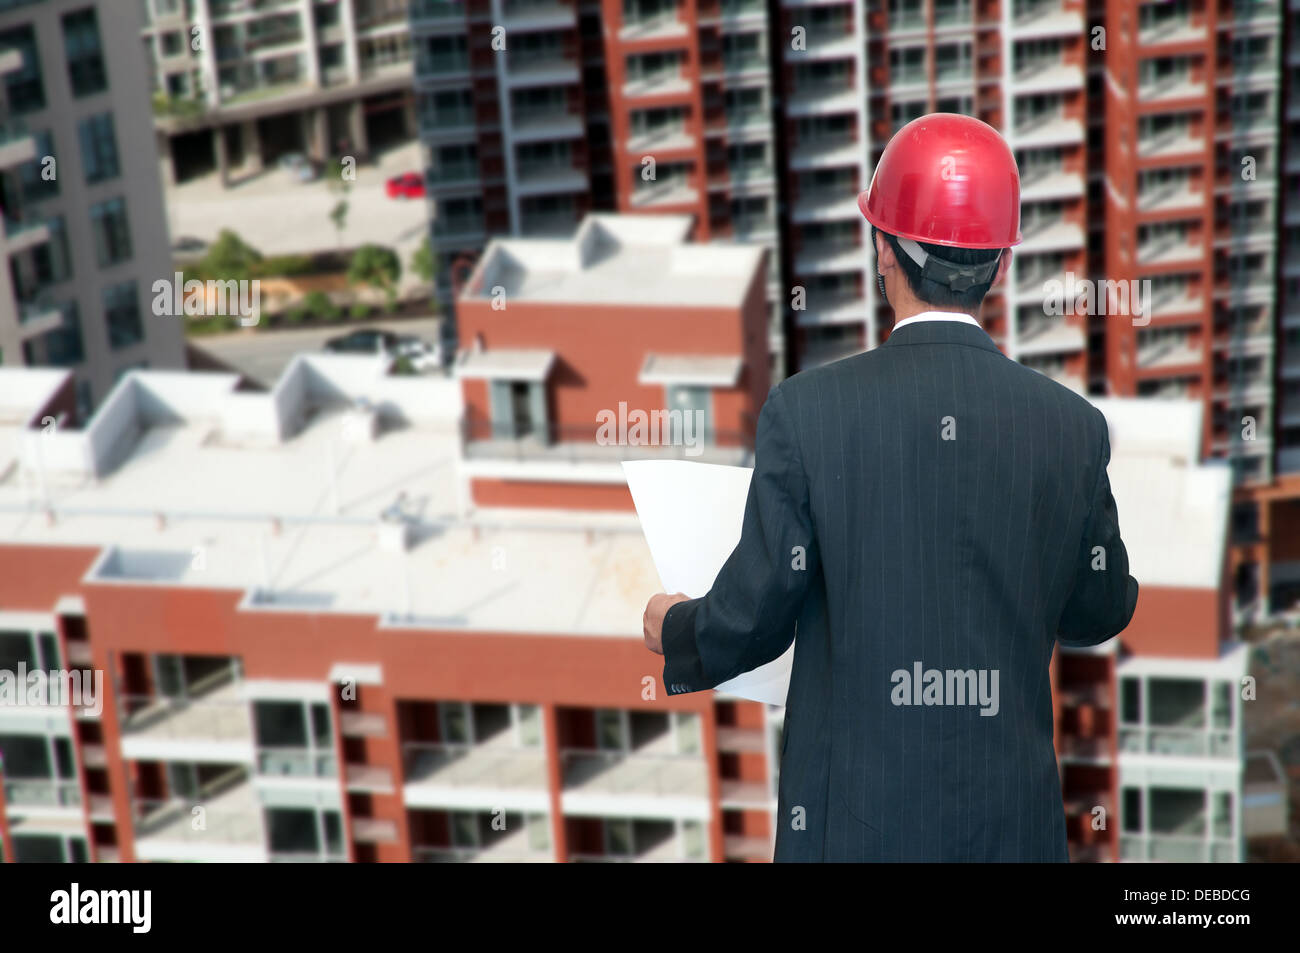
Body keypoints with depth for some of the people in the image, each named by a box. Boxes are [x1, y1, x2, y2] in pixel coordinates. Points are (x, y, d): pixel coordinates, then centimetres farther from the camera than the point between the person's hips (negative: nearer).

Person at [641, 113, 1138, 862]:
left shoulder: (807, 410, -12)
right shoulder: (1074, 426, -5)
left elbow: (755, 615, -7)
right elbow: (1099, 613, 7)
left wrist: (673, 631, 15)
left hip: (856, 811, -1)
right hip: (1013, 820, 2)